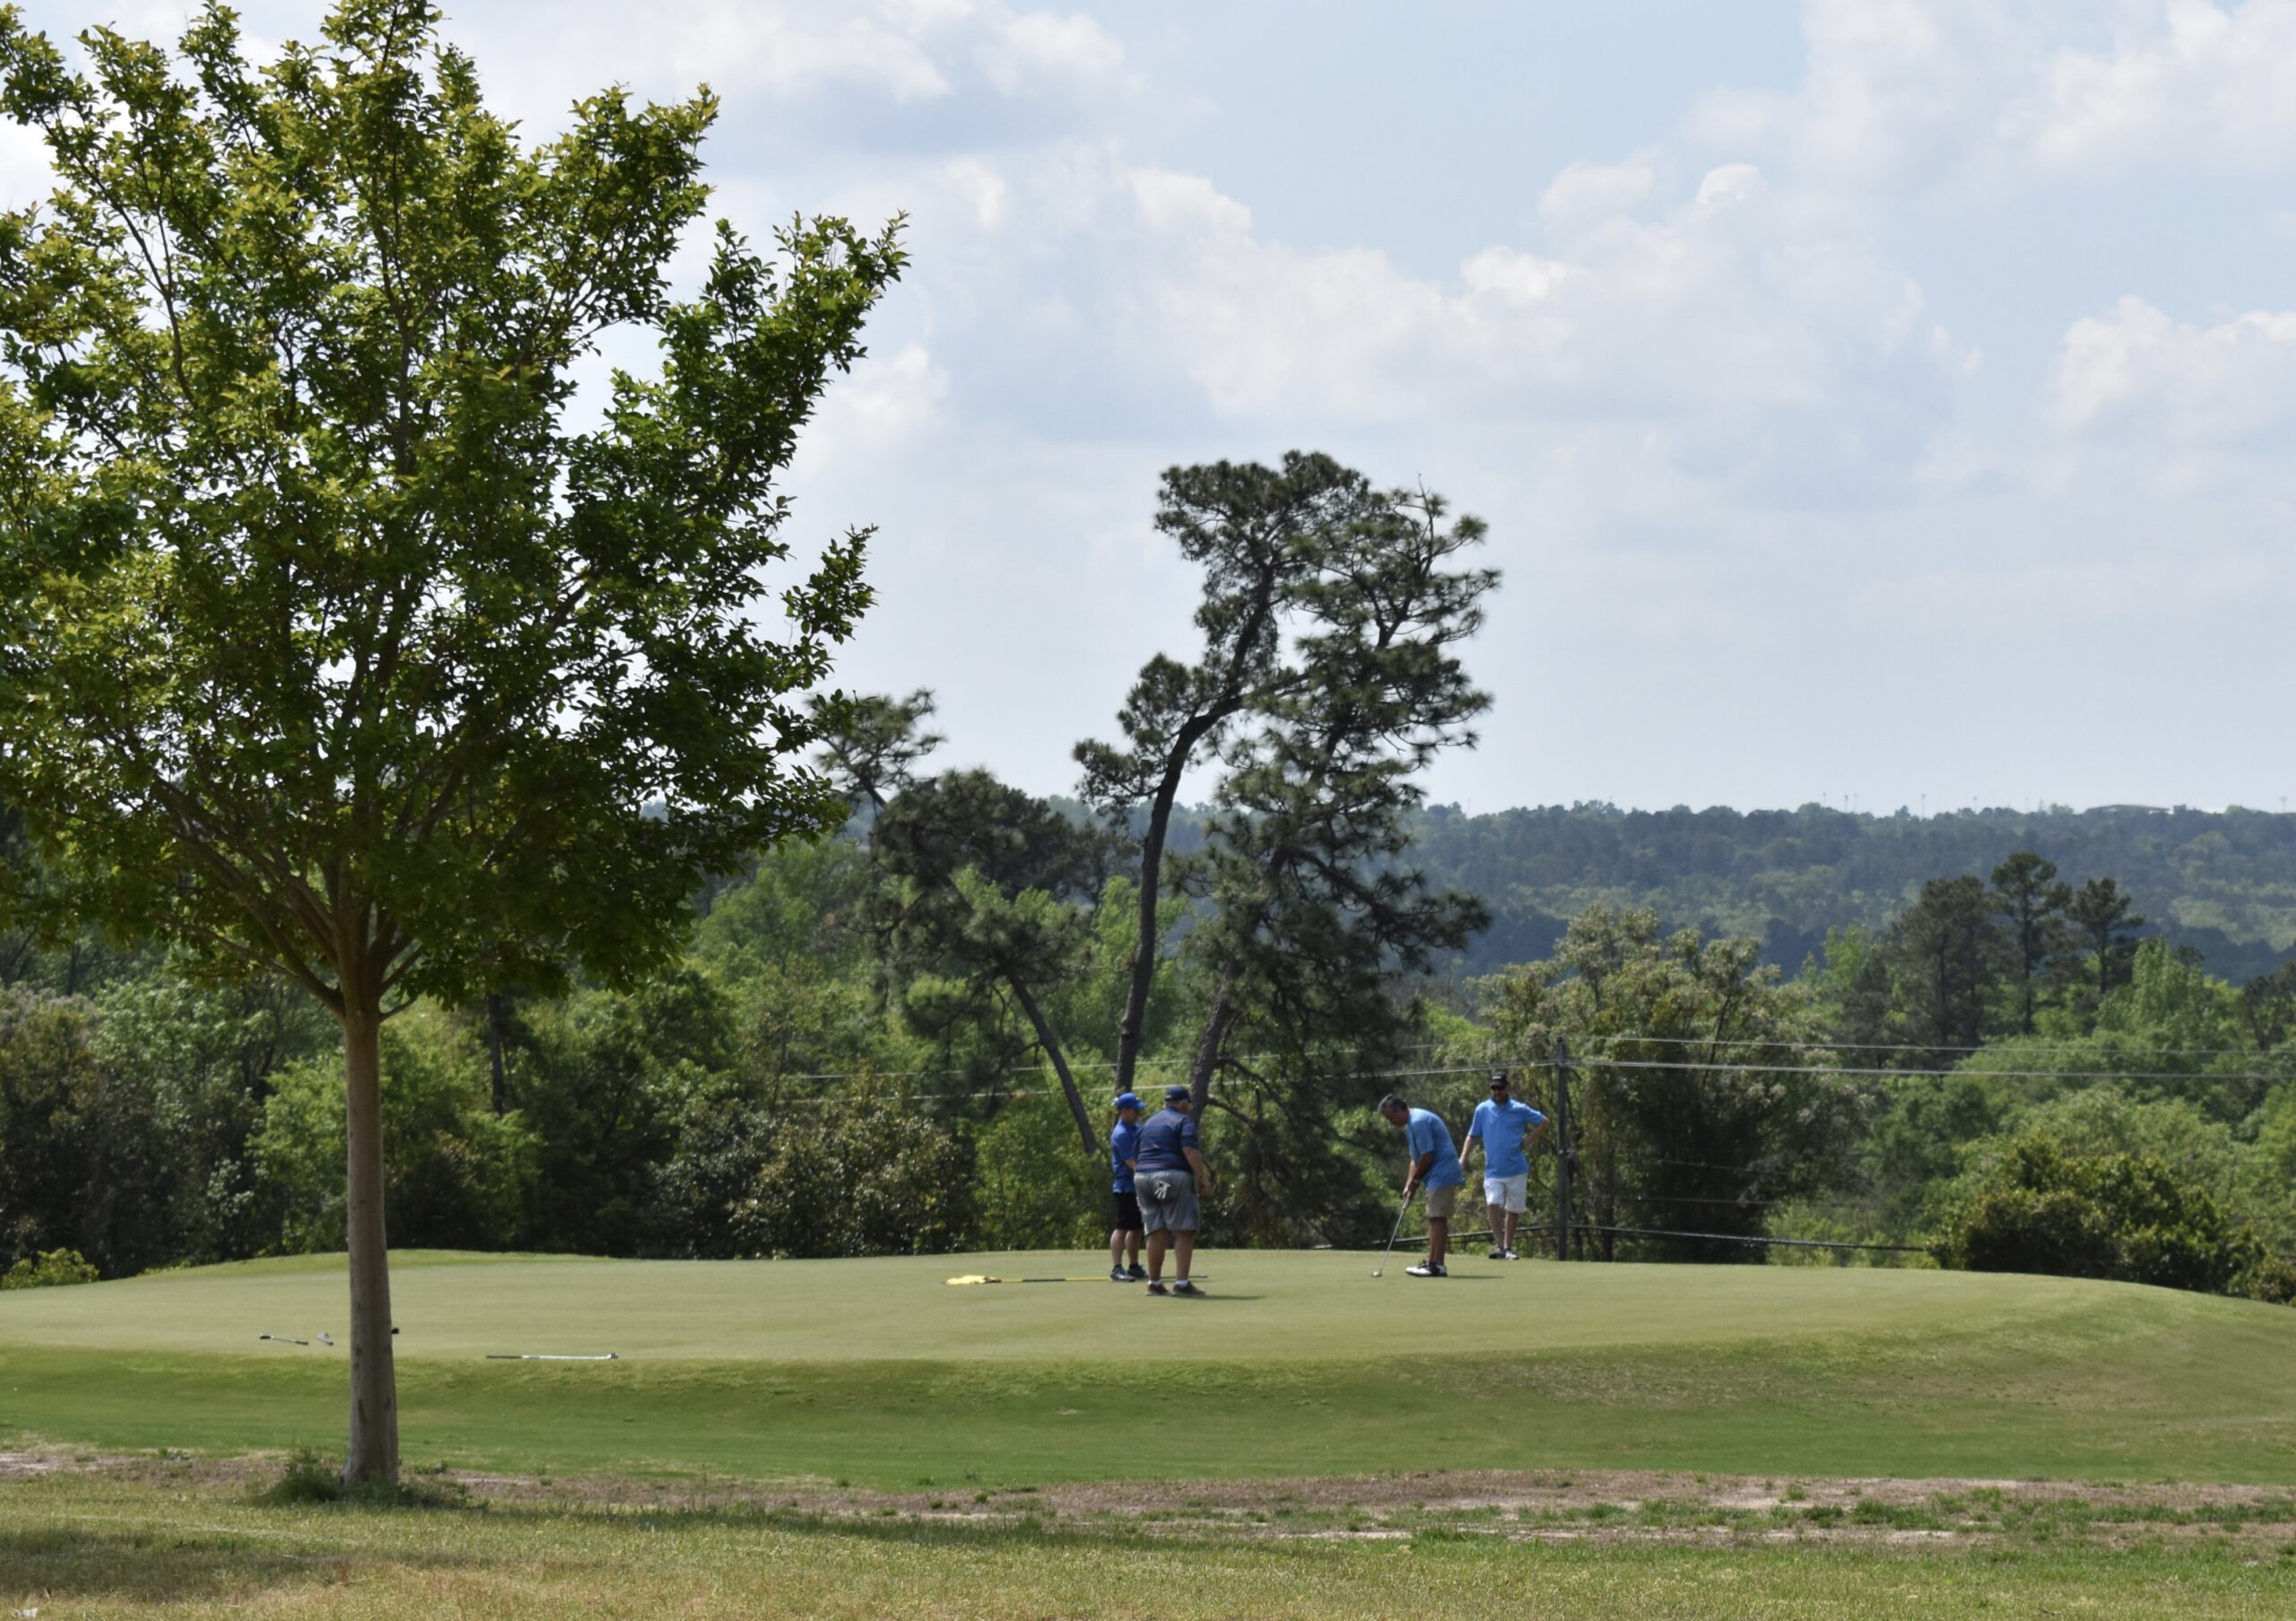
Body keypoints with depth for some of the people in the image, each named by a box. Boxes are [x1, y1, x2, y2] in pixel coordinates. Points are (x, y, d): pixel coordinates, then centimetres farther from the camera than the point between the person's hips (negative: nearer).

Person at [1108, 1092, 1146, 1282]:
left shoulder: (1137, 1127, 13)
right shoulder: (1121, 1134, -17)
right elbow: (1131, 1162, -22)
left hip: (1139, 1187, 10)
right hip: (1126, 1186, -10)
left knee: (1136, 1227, 16)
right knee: (1123, 1227, -12)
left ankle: (1134, 1267, 24)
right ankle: (1116, 1269, -15)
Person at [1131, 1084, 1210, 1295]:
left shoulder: (1148, 1123, 22)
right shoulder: (1183, 1121, 1)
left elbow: (1134, 1159, 22)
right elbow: (1190, 1150, -15)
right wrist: (1203, 1177, -13)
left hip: (1142, 1176, 7)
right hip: (1173, 1177, -6)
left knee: (1156, 1233, 10)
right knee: (1183, 1232, -4)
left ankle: (1154, 1283, 10)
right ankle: (1181, 1283, -12)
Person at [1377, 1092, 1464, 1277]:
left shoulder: (1419, 1122, -18)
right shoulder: (1412, 1123, 17)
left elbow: (1427, 1155, -21)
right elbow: (1416, 1158, 21)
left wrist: (1414, 1180, -8)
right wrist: (1409, 1184, 11)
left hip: (1442, 1176, -11)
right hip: (1437, 1178, 11)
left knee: (1438, 1218, -10)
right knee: (1434, 1219, 13)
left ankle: (1437, 1265, -9)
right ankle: (1431, 1262, 16)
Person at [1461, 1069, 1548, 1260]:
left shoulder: (1519, 1110, 0)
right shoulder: (1482, 1109, 3)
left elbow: (1543, 1122, 9)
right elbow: (1473, 1136, 10)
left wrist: (1528, 1141, -1)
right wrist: (1463, 1158, -2)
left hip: (1517, 1170, 0)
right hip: (1493, 1171, 0)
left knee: (1513, 1210, 6)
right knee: (1494, 1206, -18)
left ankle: (1508, 1247, 18)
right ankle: (1498, 1245, -16)